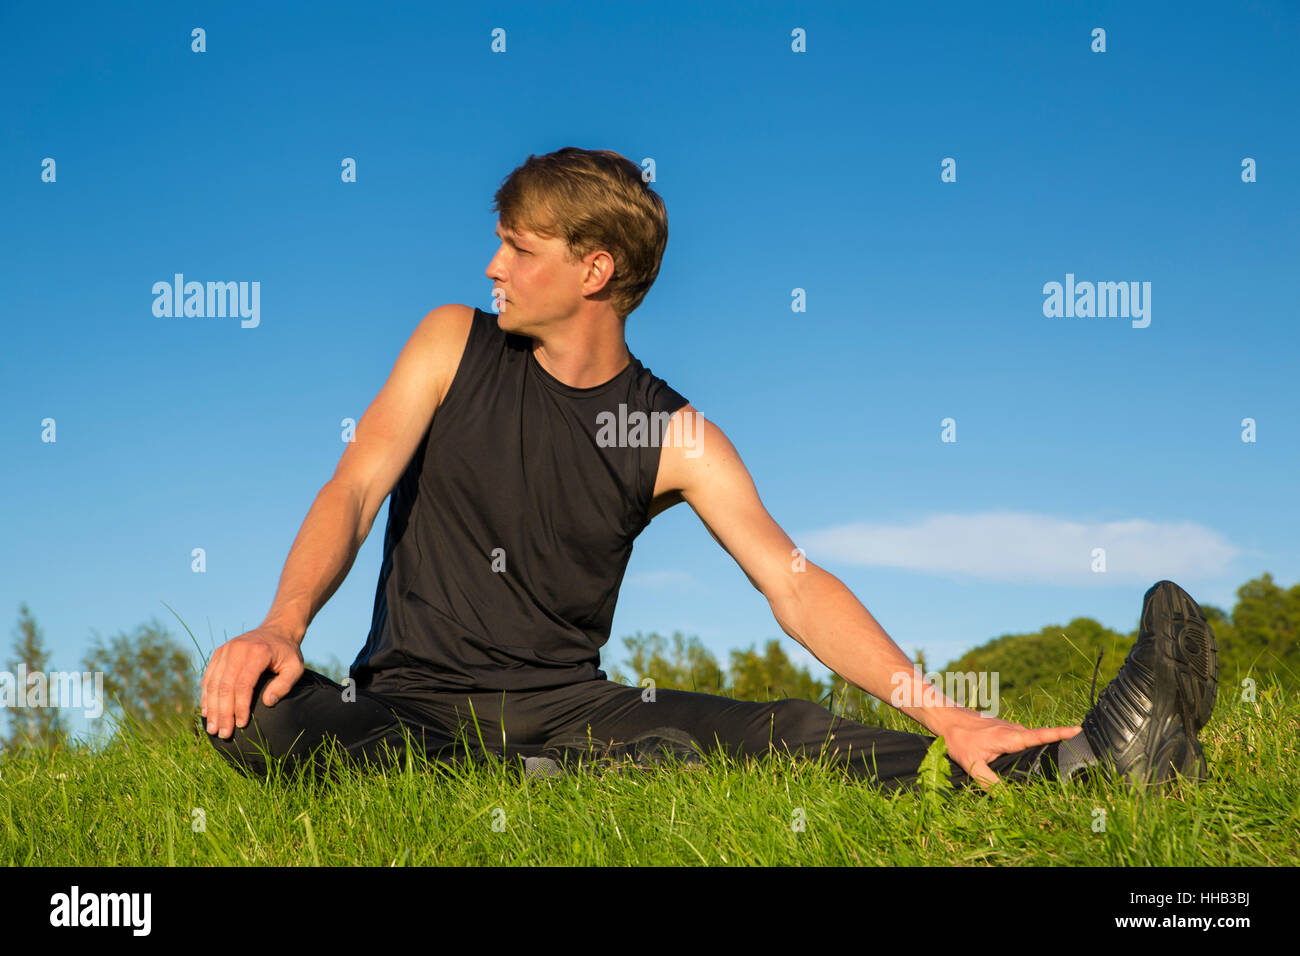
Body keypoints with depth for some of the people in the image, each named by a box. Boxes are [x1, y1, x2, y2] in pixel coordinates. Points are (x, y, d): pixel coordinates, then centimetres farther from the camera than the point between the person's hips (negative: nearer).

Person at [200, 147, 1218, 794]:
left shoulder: (677, 437, 1)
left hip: (568, 703, 0)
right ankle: (542, 785, -39)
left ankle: (1077, 760, -34)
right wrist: (283, 626, -24)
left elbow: (794, 584, -6)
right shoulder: (454, 344, 3)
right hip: (415, 699, 0)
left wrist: (945, 717, -19)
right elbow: (354, 490, -3)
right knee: (257, 719, -34)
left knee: (793, 734, -23)